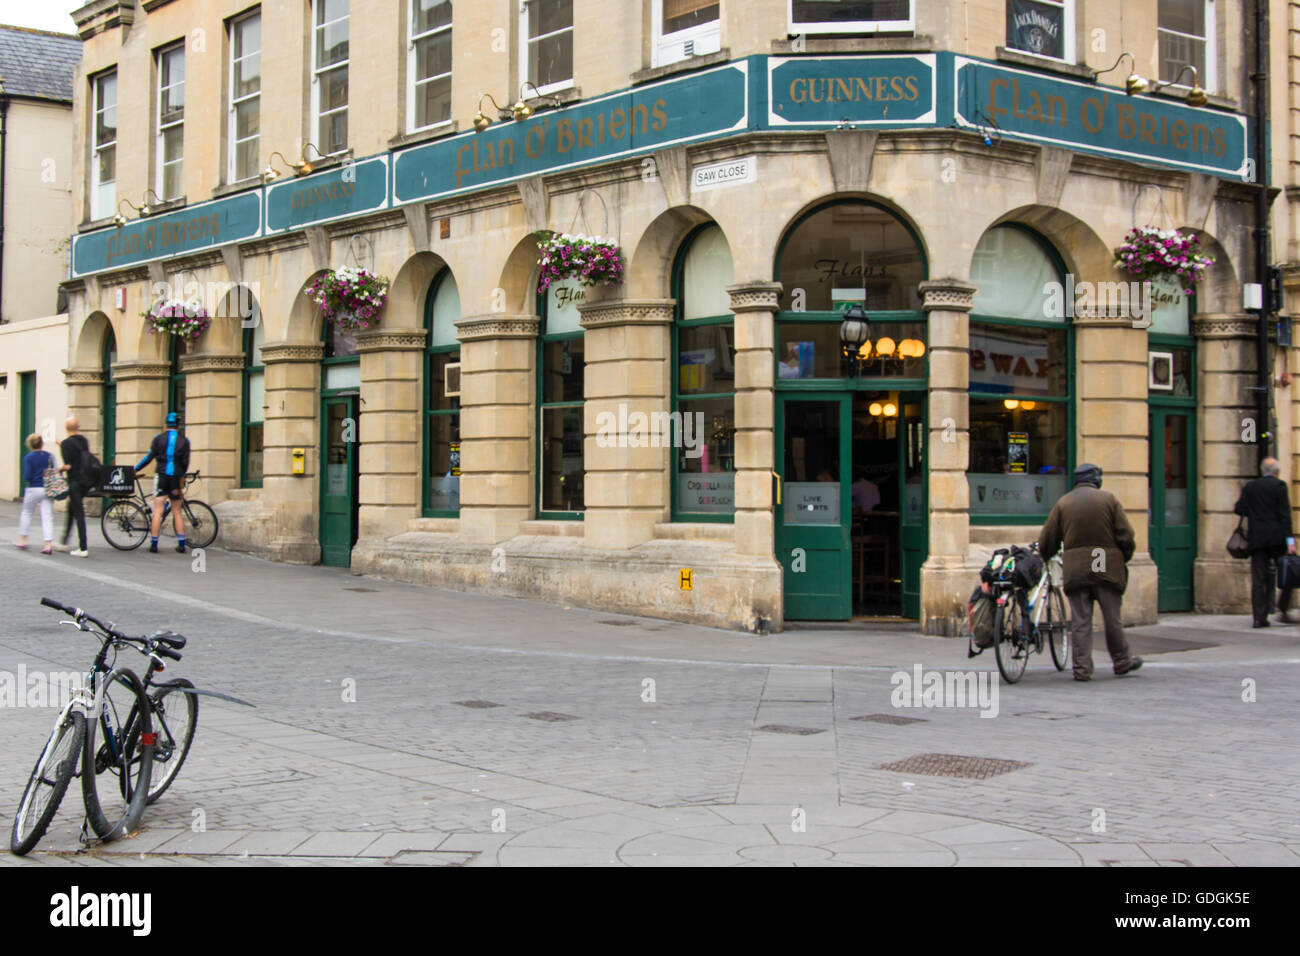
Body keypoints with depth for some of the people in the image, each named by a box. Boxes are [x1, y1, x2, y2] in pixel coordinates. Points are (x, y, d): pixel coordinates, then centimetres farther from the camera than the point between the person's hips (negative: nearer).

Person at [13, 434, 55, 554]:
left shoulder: (28, 458, -8)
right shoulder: (50, 456, 1)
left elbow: (27, 476, -12)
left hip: (33, 489, -2)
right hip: (47, 489, 2)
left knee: (26, 513, 18)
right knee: (47, 516, 0)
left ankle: (23, 540, 24)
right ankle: (48, 544, -9)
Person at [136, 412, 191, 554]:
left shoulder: (159, 438, 0)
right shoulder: (184, 440, 2)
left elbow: (149, 457, -2)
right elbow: (186, 462, 1)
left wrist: (135, 469, 10)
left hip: (161, 476, -1)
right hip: (176, 478, 1)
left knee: (158, 511, -1)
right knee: (177, 512, 10)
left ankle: (154, 544, -5)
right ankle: (181, 544, 7)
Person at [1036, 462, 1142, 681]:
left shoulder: (1063, 503, 5)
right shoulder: (1108, 499, 2)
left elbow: (1047, 539, 5)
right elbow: (1126, 536, -2)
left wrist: (1045, 557, 24)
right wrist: (1124, 558, 14)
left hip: (1075, 570, 1)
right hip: (1107, 568, -1)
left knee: (1080, 621, 2)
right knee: (1113, 618, 10)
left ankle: (1082, 669, 1)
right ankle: (1122, 662, 22)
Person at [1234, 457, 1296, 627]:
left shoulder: (1250, 487, 9)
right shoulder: (1279, 485, -3)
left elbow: (1240, 509, 5)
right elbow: (1284, 514, -8)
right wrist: (1290, 540, -11)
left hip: (1256, 538, 4)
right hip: (1277, 537, -4)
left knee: (1258, 579, 2)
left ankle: (1259, 617, -2)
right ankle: (1282, 611, 1)